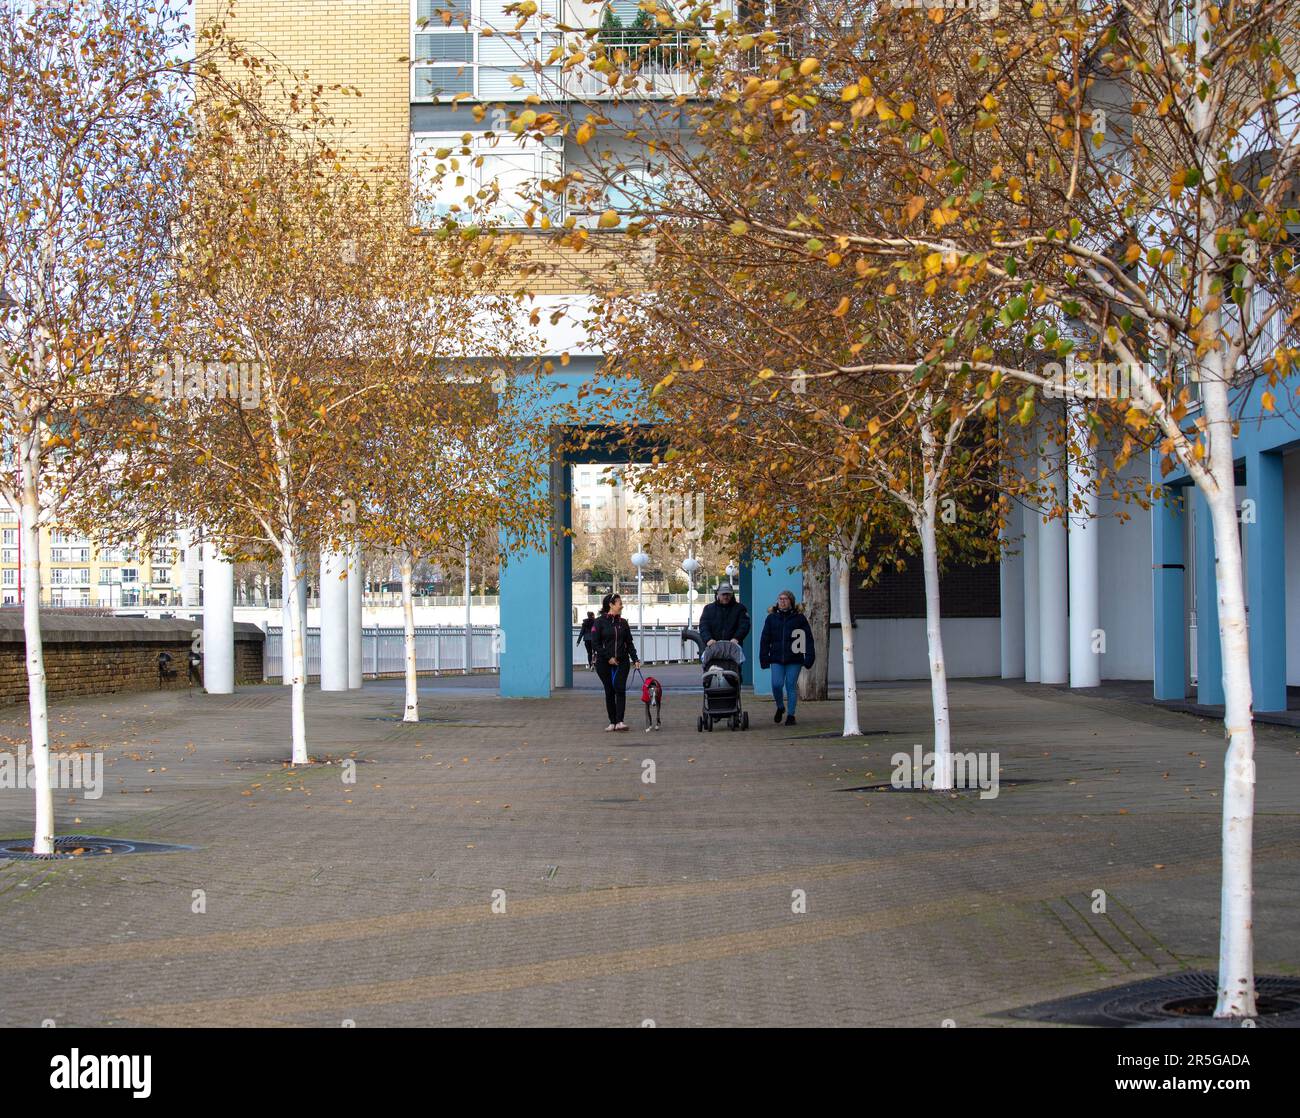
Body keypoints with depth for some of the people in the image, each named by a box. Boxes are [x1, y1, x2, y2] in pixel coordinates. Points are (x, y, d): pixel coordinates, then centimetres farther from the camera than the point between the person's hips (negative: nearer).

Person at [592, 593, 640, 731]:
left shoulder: (623, 622, 9)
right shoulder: (600, 622, -3)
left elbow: (629, 643, 11)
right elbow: (596, 643, -6)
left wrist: (635, 659, 1)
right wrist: (608, 658, -13)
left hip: (622, 662, 2)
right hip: (604, 663, -2)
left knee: (620, 689, -11)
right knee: (609, 691, 3)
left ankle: (620, 721, -16)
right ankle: (612, 722, 10)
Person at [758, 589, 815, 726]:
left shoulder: (799, 618, 4)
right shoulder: (771, 618, 9)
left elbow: (808, 638, 4)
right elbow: (765, 639, 10)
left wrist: (809, 657, -4)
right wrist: (764, 658, 4)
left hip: (794, 659, -1)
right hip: (776, 659, 1)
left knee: (791, 686, -1)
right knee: (776, 685, -8)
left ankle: (791, 715, 9)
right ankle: (780, 707, 18)